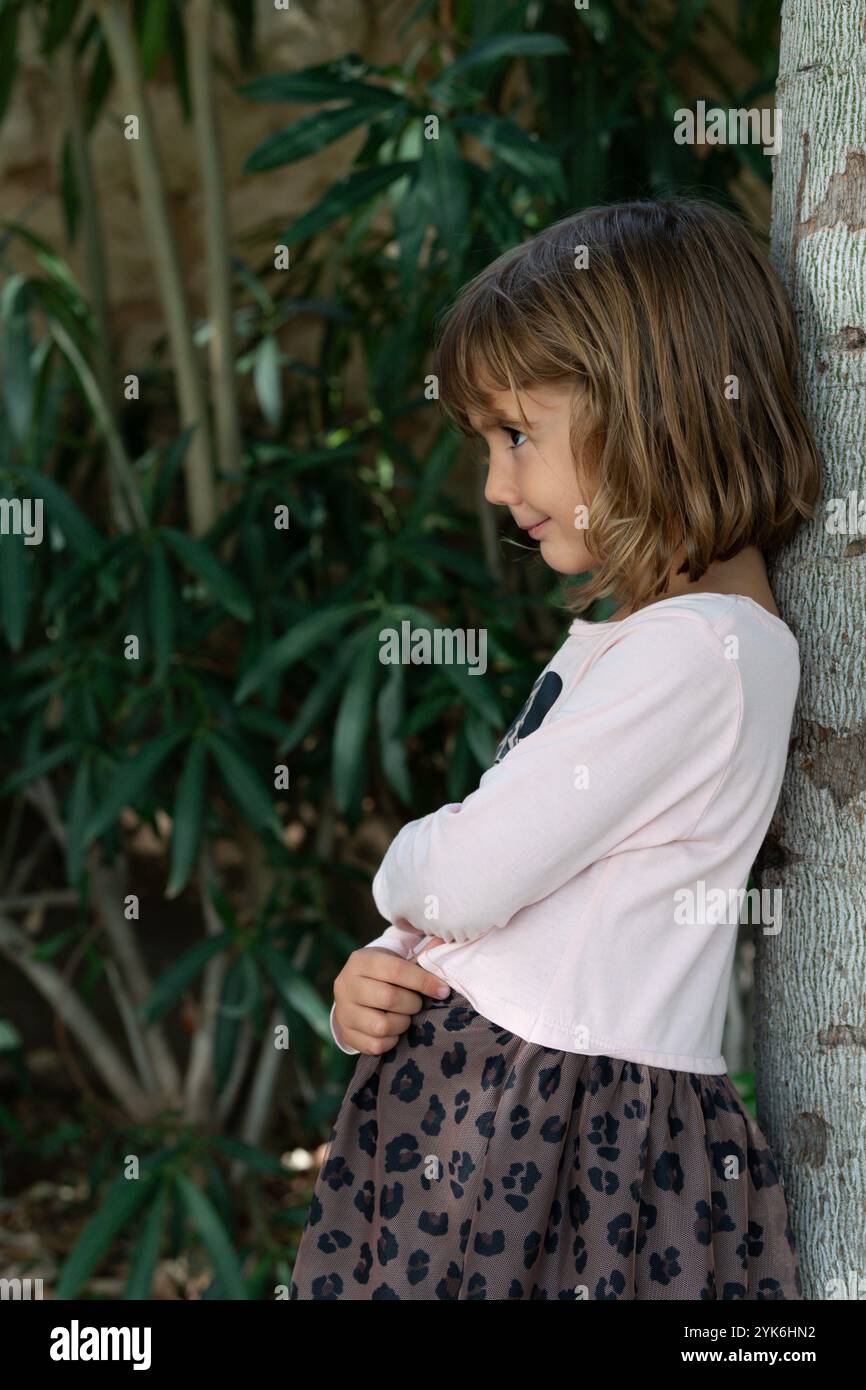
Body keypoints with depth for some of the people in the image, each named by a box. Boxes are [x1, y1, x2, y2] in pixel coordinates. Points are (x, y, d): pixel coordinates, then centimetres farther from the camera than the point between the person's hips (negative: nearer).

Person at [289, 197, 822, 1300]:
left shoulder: (694, 652, -18)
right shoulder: (616, 638, 15)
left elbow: (465, 879, -20)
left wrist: (403, 868, 2)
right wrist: (378, 970, 0)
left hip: (566, 1125, -9)